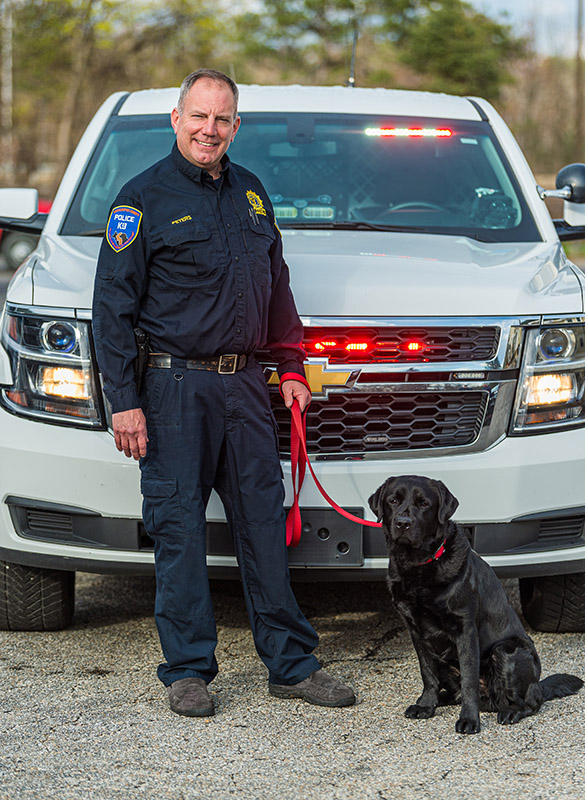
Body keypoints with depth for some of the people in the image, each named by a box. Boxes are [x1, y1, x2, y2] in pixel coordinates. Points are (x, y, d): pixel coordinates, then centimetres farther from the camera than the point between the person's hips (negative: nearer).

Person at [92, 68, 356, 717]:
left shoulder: (251, 194, 15)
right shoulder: (144, 198, -3)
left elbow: (276, 288, 23)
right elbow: (112, 305, -6)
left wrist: (292, 367, 15)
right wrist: (123, 400, -12)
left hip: (245, 385, 5)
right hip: (174, 388, -5)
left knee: (265, 522, 6)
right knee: (179, 529, -1)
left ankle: (291, 664, 13)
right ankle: (188, 670, 9)